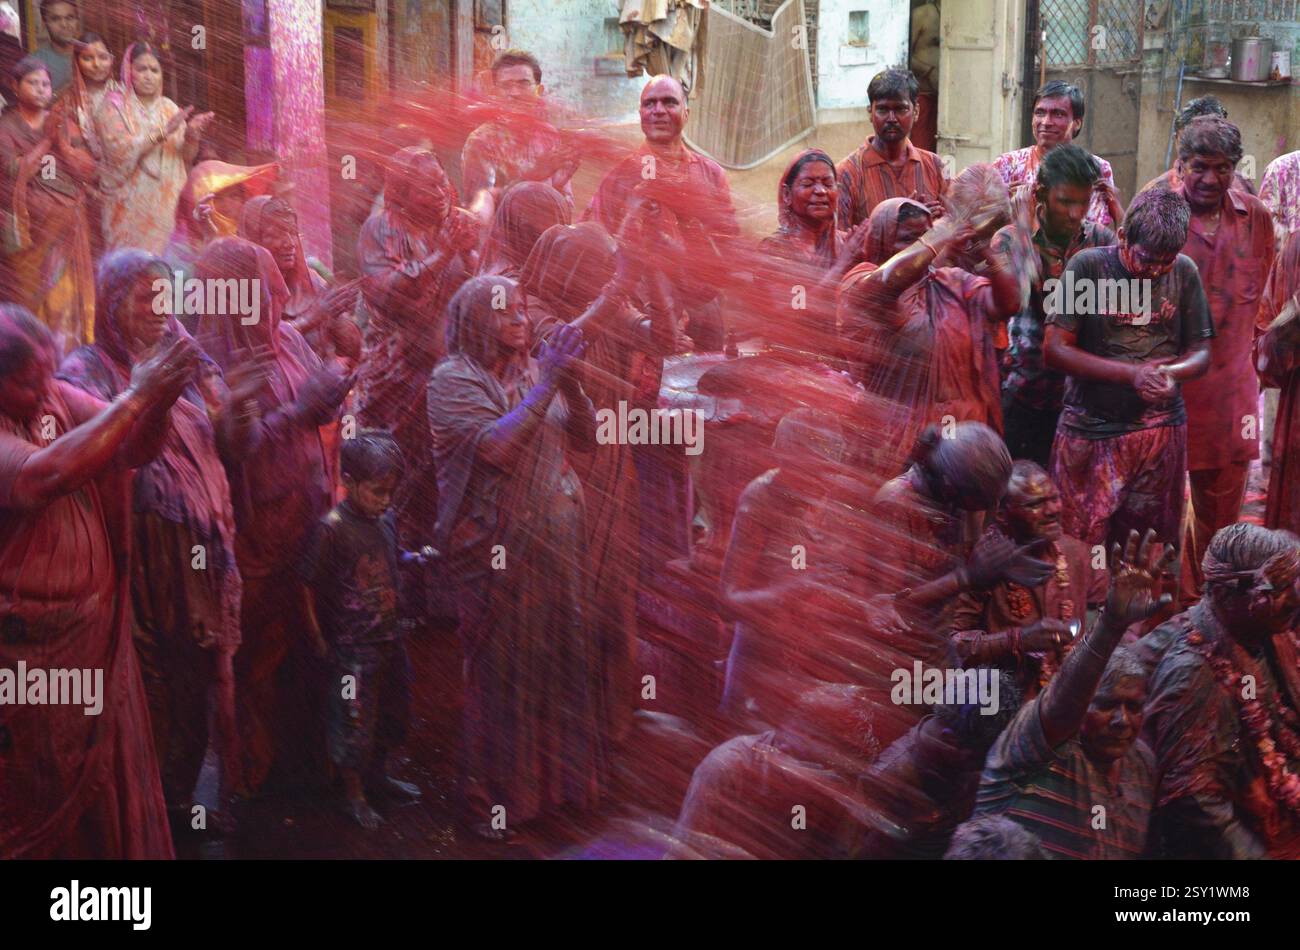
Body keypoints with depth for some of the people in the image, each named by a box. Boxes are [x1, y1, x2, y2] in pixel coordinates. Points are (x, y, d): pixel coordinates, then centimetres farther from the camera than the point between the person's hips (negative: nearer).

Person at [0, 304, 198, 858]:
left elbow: (134, 450, -2)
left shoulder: (59, 397, 0)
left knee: (106, 774, 20)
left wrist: (159, 400, -24)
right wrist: (134, 398, -36)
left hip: (95, 629, 6)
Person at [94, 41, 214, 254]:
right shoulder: (114, 105, -2)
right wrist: (163, 132, -22)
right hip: (131, 203, -4)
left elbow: (185, 158, 7)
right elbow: (119, 151, -17)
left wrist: (191, 135, -13)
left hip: (166, 202, 4)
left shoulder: (169, 107, 10)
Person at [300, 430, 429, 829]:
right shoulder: (332, 528, -20)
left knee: (393, 710, 21)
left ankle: (377, 774, 42)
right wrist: (318, 639, -14)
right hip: (353, 646, -7)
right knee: (355, 720, 5)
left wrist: (415, 557, 1)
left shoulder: (386, 519, 0)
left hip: (389, 637, 7)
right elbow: (308, 585, -17)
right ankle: (354, 793, 22)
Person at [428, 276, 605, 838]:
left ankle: (560, 779, 25)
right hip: (496, 548, -5)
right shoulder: (453, 379, -7)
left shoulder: (532, 375, 9)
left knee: (563, 659, 10)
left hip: (555, 540, 5)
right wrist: (548, 381, -19)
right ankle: (497, 798, 13)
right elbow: (497, 445, -20)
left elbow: (587, 438, 5)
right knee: (502, 669, 1)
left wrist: (570, 380, -11)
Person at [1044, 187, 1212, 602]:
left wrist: (1172, 372, -16)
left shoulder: (1184, 272, 2)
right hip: (1090, 428, -3)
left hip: (1161, 428, 3)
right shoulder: (1088, 265, -8)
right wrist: (1131, 374, -19)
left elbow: (1200, 351, 8)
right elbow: (1055, 349, -11)